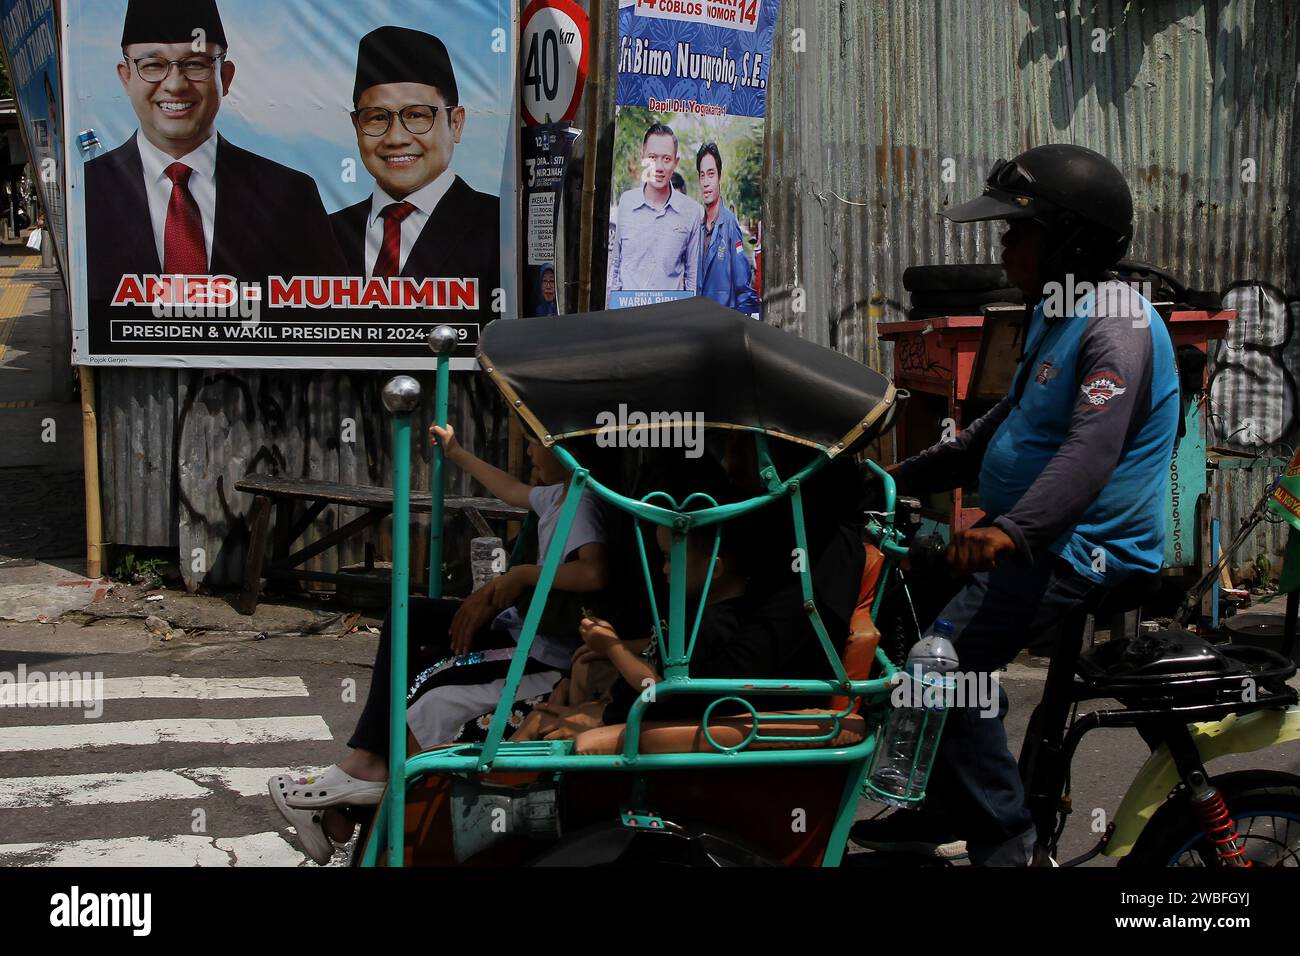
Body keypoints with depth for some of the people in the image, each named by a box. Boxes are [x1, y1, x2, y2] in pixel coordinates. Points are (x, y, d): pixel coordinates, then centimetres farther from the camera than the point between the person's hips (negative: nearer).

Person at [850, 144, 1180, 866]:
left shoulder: (1118, 327, -18)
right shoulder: (1057, 317, 16)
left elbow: (1092, 450, -32)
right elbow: (1004, 427, 25)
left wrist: (1010, 529, -46)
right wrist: (901, 478, 20)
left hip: (1085, 551, -11)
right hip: (1040, 539, 11)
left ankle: (1007, 847, -14)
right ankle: (936, 811, 24)